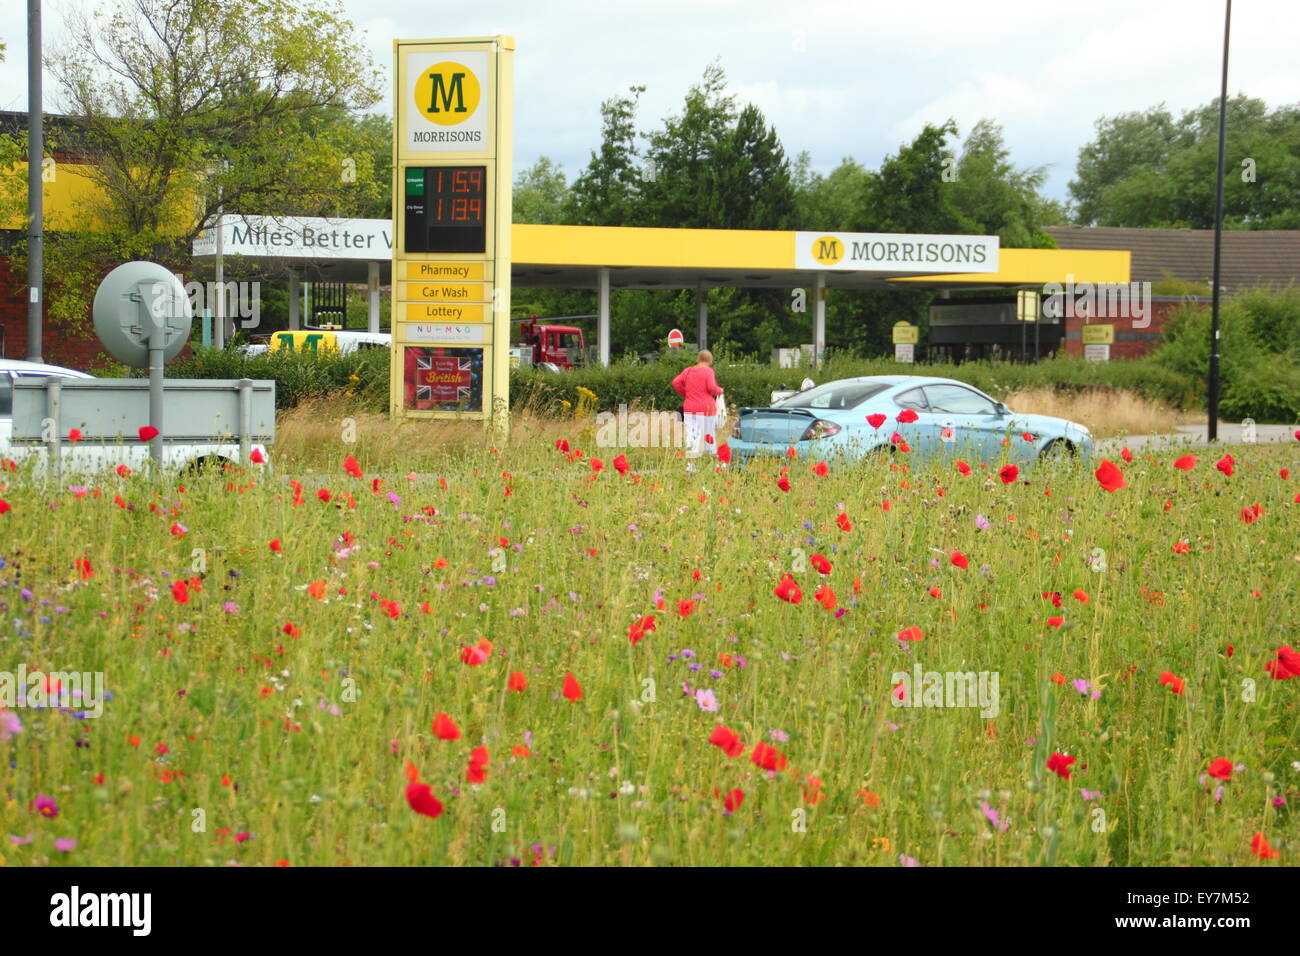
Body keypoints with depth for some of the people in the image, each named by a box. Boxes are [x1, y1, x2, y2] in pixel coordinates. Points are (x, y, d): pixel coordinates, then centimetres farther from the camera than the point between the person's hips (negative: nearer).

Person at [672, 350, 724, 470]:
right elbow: (712, 388, -16)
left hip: (689, 408, 4)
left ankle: (690, 463, -13)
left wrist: (685, 394, 13)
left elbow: (676, 382, 1)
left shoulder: (687, 371, 9)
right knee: (709, 435, 5)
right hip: (706, 407, -4)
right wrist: (720, 391, 4)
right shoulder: (708, 371, -5)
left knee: (691, 436, 0)